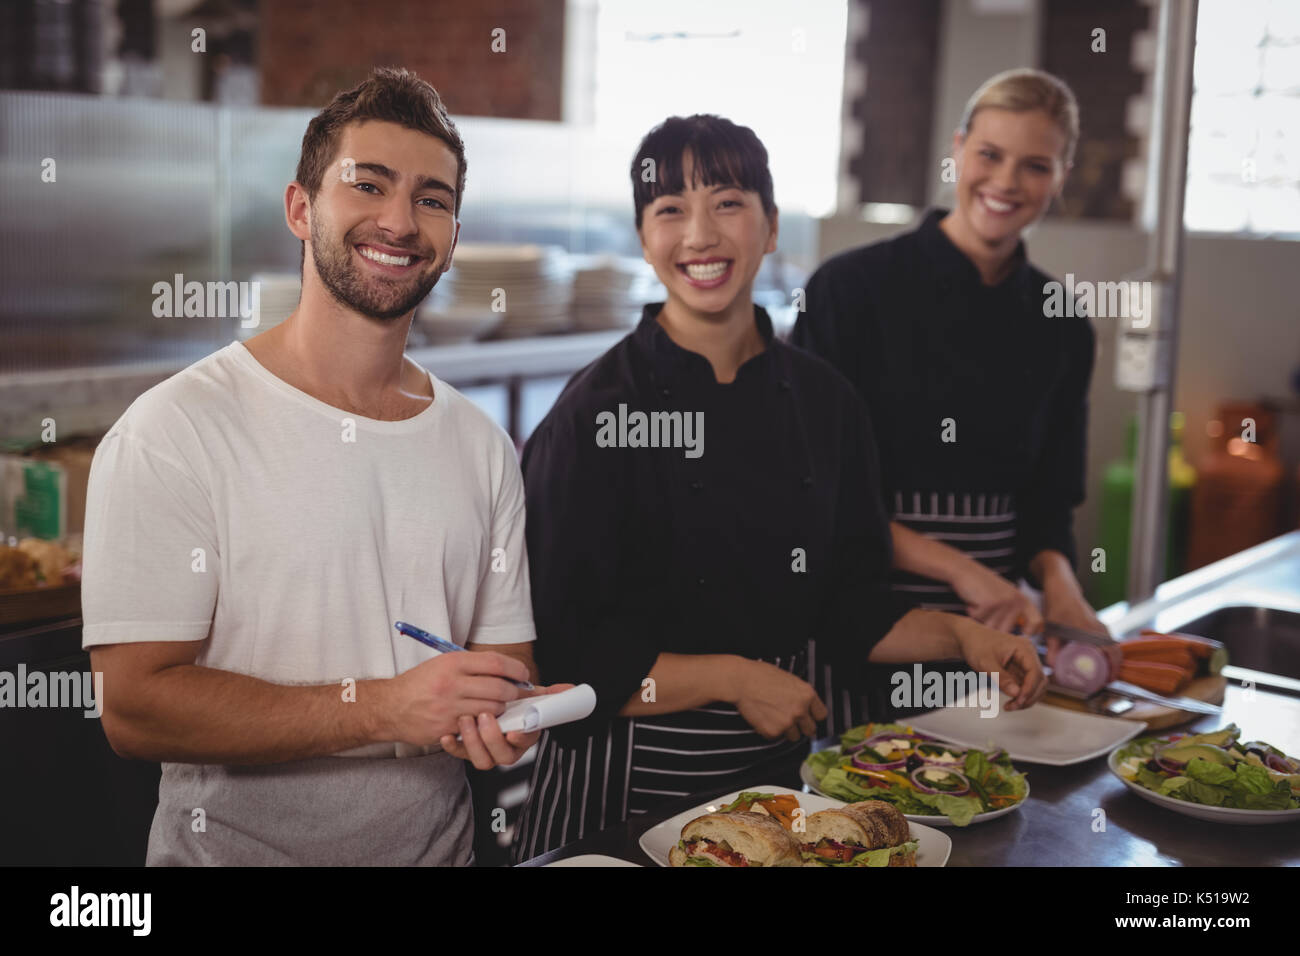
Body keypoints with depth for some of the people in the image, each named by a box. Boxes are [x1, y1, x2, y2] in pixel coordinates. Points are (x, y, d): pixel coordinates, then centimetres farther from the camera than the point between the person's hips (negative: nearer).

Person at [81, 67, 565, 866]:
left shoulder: (484, 448, 5)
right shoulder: (172, 432, -12)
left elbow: (510, 663, 10)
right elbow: (134, 707, -16)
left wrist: (505, 718, -12)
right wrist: (382, 707, -20)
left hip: (441, 843, 4)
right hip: (234, 847, -4)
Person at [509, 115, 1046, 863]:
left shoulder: (827, 402, 1)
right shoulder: (597, 413, -14)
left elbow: (850, 609, 11)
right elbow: (564, 653, -14)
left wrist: (959, 635, -3)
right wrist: (734, 678, -17)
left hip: (787, 770, 4)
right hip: (634, 784, -4)